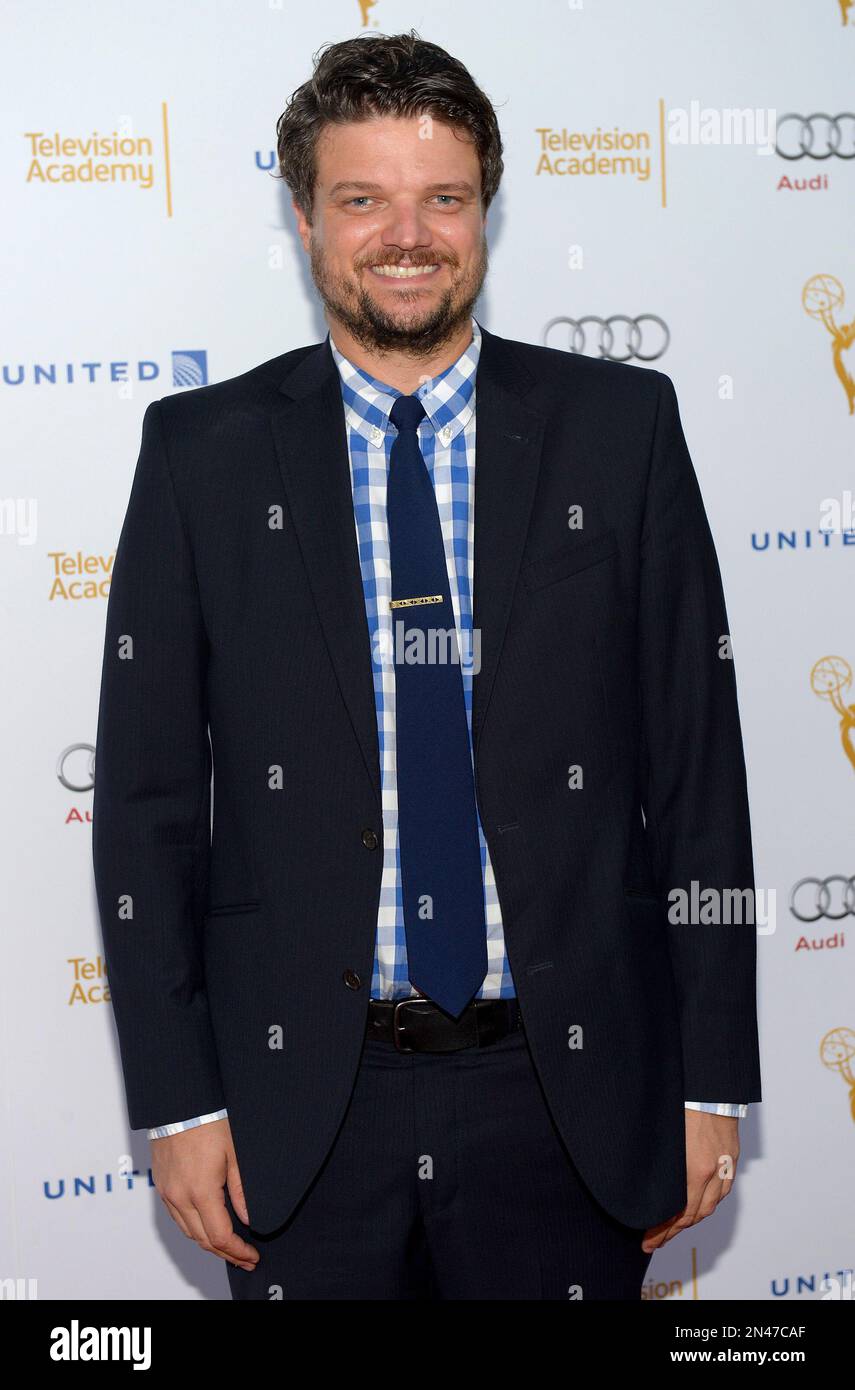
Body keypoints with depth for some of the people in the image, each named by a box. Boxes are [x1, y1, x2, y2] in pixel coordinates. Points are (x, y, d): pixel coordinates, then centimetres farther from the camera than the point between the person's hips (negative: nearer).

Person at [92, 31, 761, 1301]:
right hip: (300, 1101, 0)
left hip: (567, 1085, 1)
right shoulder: (203, 450, 0)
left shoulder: (620, 427, 0)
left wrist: (711, 1078, -1)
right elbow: (147, 799, 0)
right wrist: (176, 1097, -4)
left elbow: (698, 763, 0)